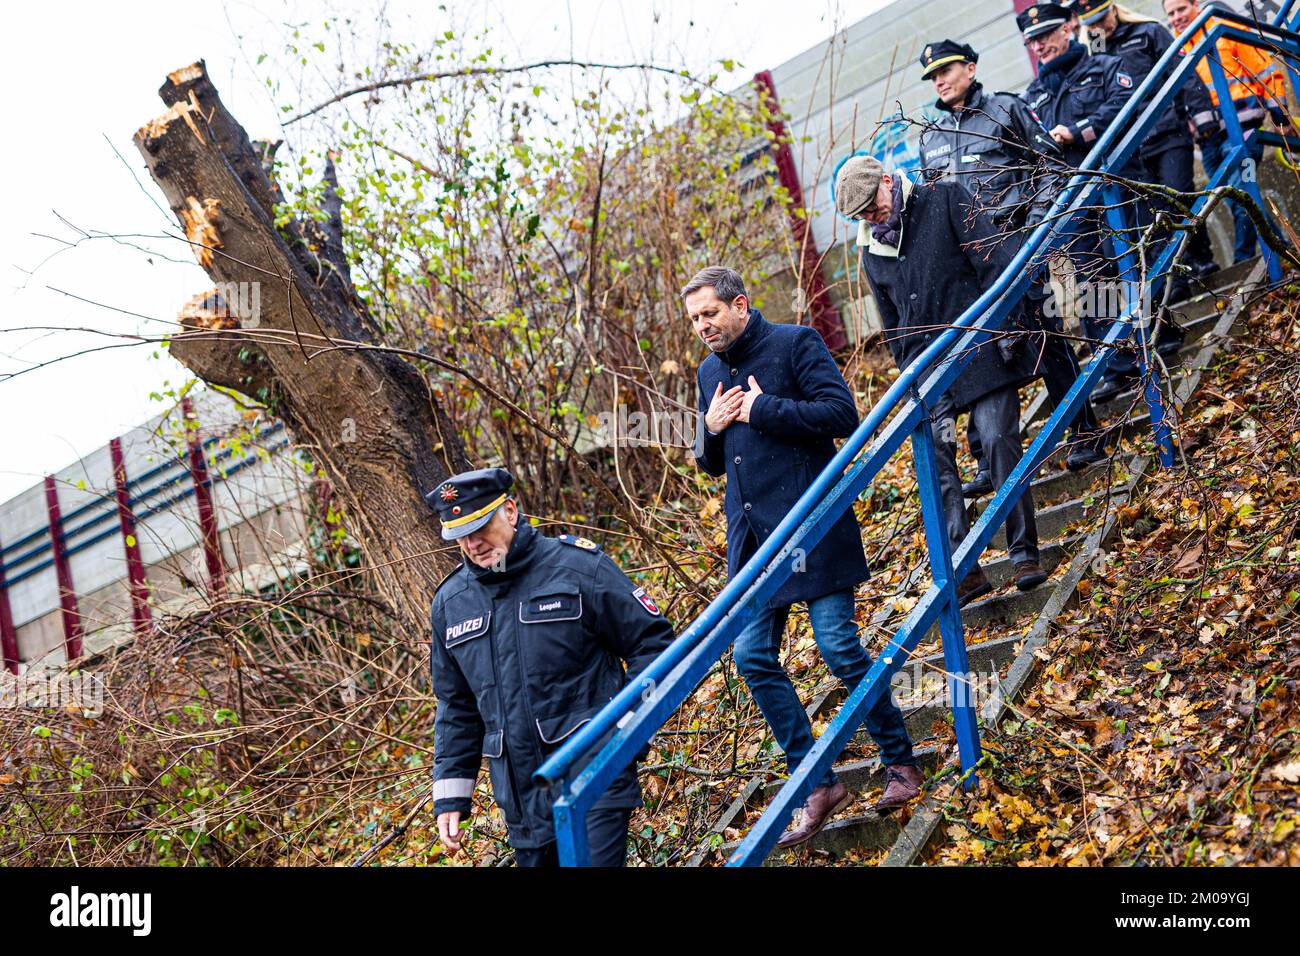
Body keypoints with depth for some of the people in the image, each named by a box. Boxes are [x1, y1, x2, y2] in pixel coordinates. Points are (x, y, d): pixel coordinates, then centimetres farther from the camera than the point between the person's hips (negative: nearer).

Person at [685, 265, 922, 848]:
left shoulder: (795, 344, -4)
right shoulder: (709, 373, 16)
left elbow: (841, 415, -15)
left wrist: (762, 410, -14)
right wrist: (711, 429, 0)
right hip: (752, 538, 7)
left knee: (840, 648, -6)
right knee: (753, 658, 2)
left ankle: (900, 762, 15)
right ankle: (818, 783, 13)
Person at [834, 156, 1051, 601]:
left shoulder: (945, 198, 1)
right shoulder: (872, 252, 14)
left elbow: (992, 257, -5)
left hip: (981, 346, -4)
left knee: (1000, 442, -9)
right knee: (935, 457, -8)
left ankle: (1025, 554, -1)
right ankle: (964, 569, -6)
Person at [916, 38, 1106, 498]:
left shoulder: (1006, 109, 5)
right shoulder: (930, 137, 19)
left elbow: (1048, 162, 1)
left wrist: (1037, 219, -11)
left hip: (1016, 237, -4)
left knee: (1047, 334, -7)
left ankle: (1085, 436, 4)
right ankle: (988, 463, 7)